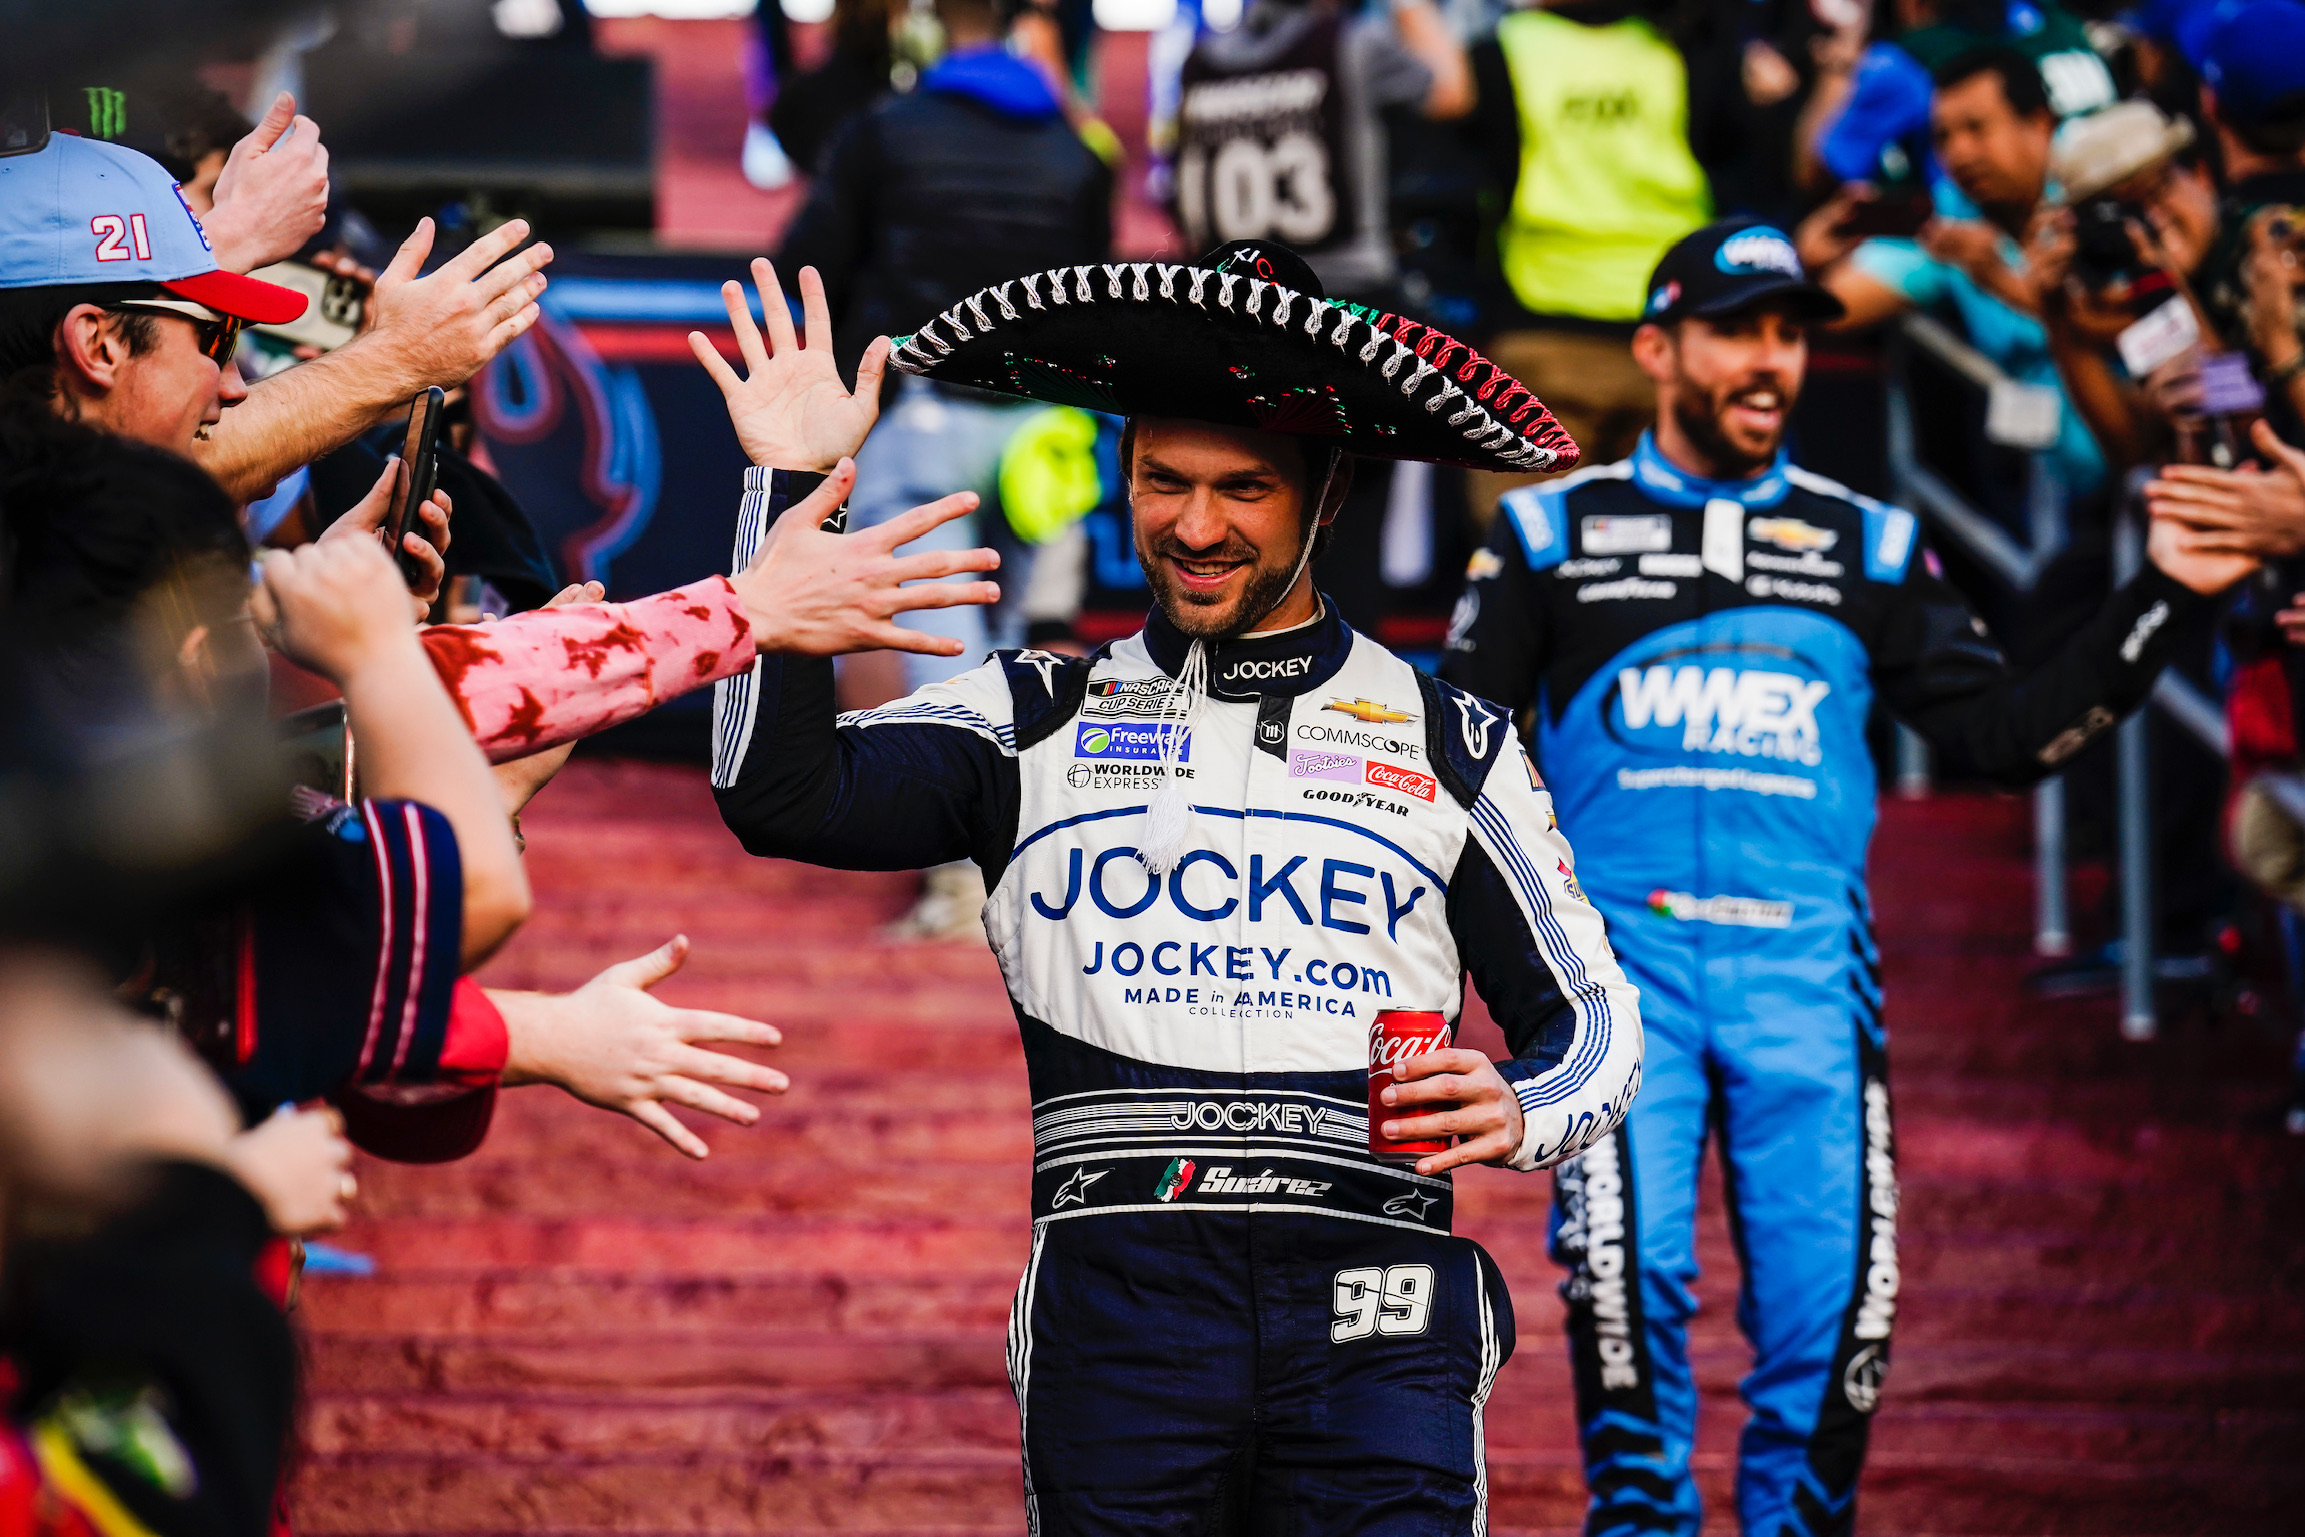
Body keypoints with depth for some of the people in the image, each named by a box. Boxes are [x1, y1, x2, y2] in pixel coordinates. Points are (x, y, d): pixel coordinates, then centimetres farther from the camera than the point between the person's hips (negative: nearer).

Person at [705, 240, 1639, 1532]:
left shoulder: (1450, 744, 14)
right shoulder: (1037, 721, 14)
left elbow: (1594, 1014, 17)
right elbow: (780, 795, 1)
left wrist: (1518, 1112, -6)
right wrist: (791, 500, -3)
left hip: (1373, 1311, 0)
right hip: (1119, 1302, 0)